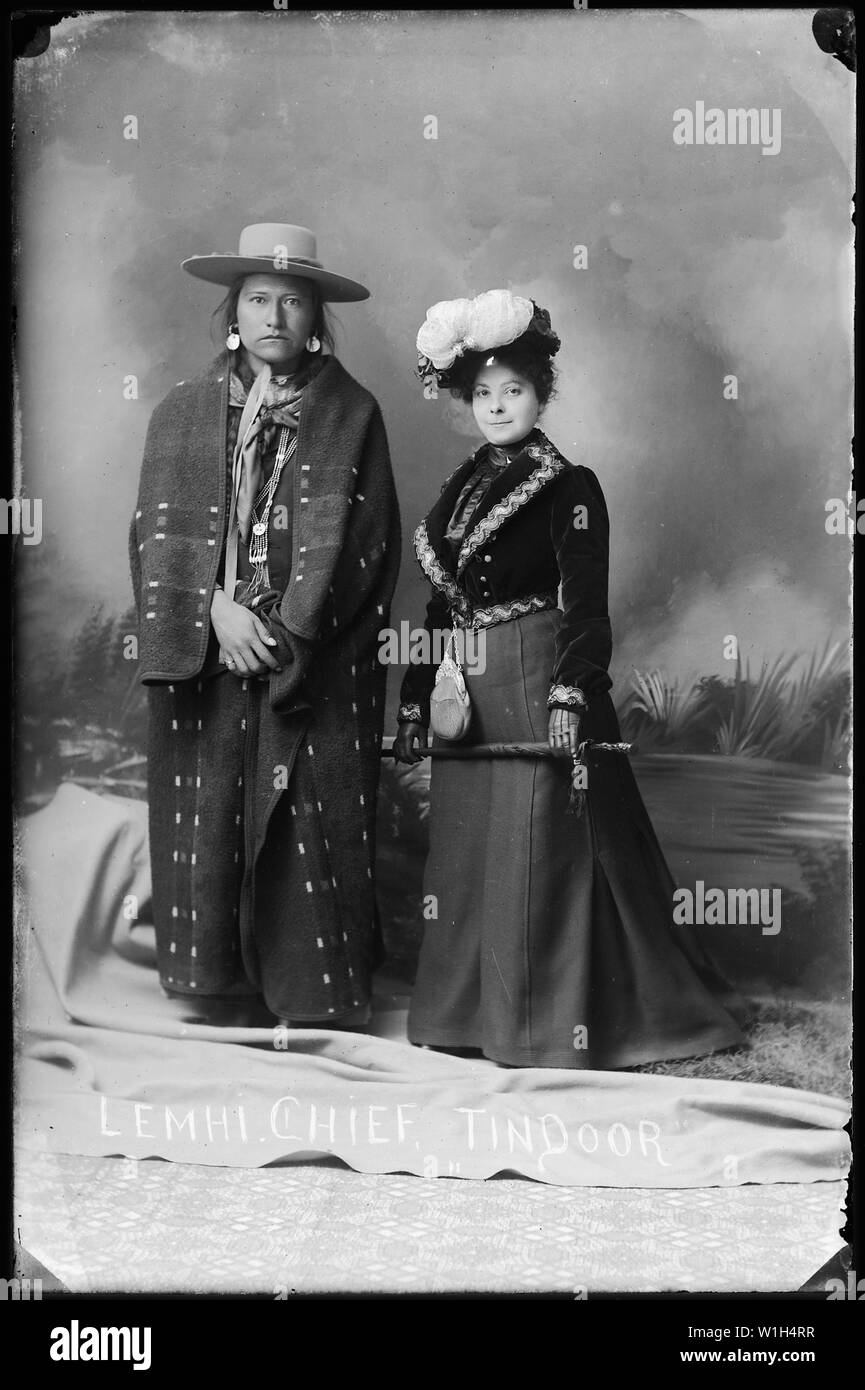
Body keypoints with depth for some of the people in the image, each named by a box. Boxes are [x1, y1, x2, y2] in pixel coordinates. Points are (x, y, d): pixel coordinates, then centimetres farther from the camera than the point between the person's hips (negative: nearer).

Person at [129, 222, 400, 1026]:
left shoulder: (352, 417, 5)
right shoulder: (182, 413, 11)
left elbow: (358, 541, -2)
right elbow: (159, 531, 4)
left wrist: (286, 635, -11)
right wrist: (219, 610, -11)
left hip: (316, 670, -2)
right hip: (202, 662, 2)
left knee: (313, 831, -2)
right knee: (207, 827, 3)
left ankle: (314, 1001, 9)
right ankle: (219, 993, 14)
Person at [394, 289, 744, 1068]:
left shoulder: (569, 487, -4)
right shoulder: (462, 491, 15)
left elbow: (585, 605, -12)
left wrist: (570, 697, -24)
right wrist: (415, 703, 14)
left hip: (540, 690, -7)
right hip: (469, 697, 7)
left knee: (545, 852, -4)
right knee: (469, 855, 10)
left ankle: (562, 1021, 8)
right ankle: (478, 1013, 22)